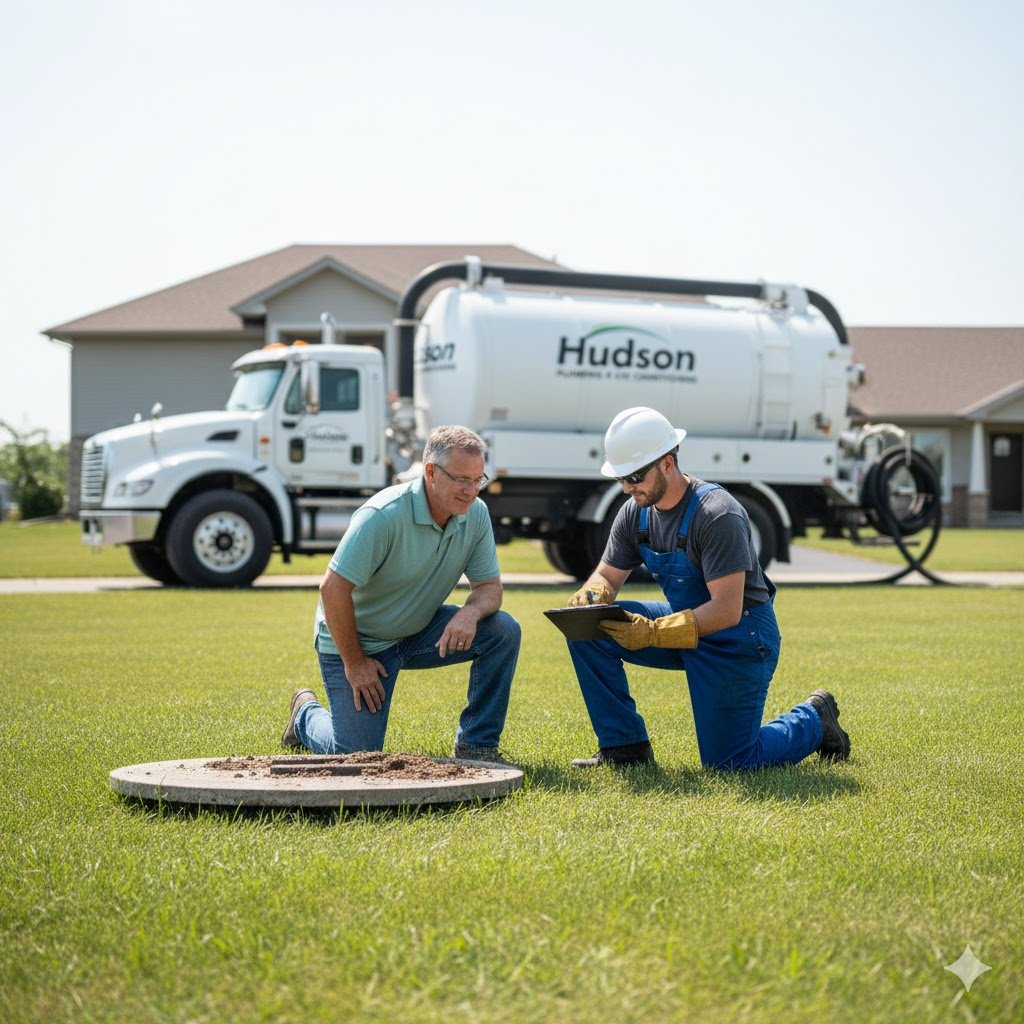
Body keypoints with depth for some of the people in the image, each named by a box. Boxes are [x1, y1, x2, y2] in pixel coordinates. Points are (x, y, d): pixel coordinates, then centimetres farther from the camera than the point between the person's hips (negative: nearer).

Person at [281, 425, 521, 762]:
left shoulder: (475, 514, -9)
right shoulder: (383, 516, -29)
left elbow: (490, 586, -3)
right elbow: (333, 588, -27)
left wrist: (471, 611, -28)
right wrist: (354, 663, -19)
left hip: (418, 631, 6)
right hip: (357, 638, -6)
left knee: (504, 630, -16)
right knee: (356, 754, -11)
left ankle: (476, 745, -3)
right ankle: (306, 713, 24)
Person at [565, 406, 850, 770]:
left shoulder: (717, 515, -26)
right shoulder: (635, 513, -3)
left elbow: (727, 610, -29)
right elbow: (608, 576, 6)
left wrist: (653, 633, -37)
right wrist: (592, 594, -20)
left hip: (739, 637, -7)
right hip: (684, 621, 7)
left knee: (728, 763, -6)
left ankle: (813, 719, 22)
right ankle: (624, 745, -2)